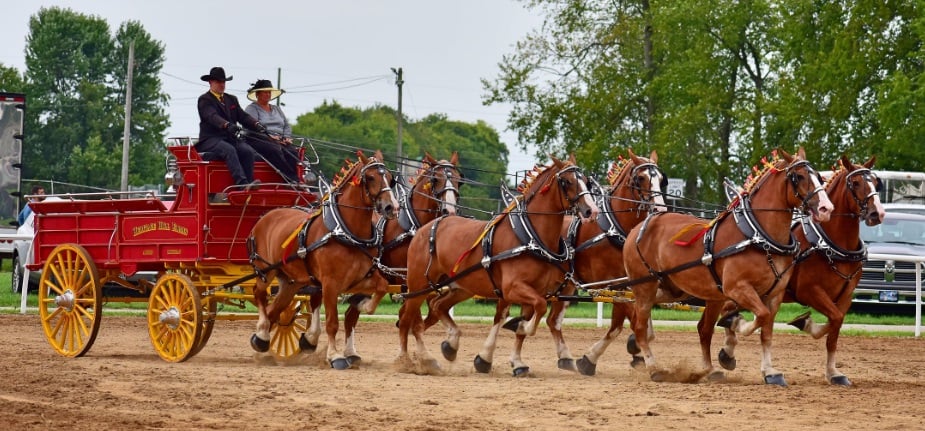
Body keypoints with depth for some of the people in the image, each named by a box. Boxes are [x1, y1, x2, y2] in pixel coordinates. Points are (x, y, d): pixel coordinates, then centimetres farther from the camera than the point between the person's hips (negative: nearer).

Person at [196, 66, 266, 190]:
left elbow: (243, 116, 11)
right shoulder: (204, 100, 1)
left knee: (248, 150, -23)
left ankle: (248, 183, -29)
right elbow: (212, 117, -18)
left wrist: (256, 124, -11)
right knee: (229, 150, -35)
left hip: (230, 139, 6)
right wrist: (227, 125, -38)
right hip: (211, 140, -6)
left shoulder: (232, 99, 24)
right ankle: (242, 184, -49)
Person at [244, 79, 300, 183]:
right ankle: (292, 180, -45)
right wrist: (269, 136, -19)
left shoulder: (276, 109, 29)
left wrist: (287, 138, 3)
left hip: (280, 142, 6)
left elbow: (287, 126, 24)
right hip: (259, 141, -6)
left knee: (292, 152, -27)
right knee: (275, 151, -36)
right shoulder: (251, 109, 7)